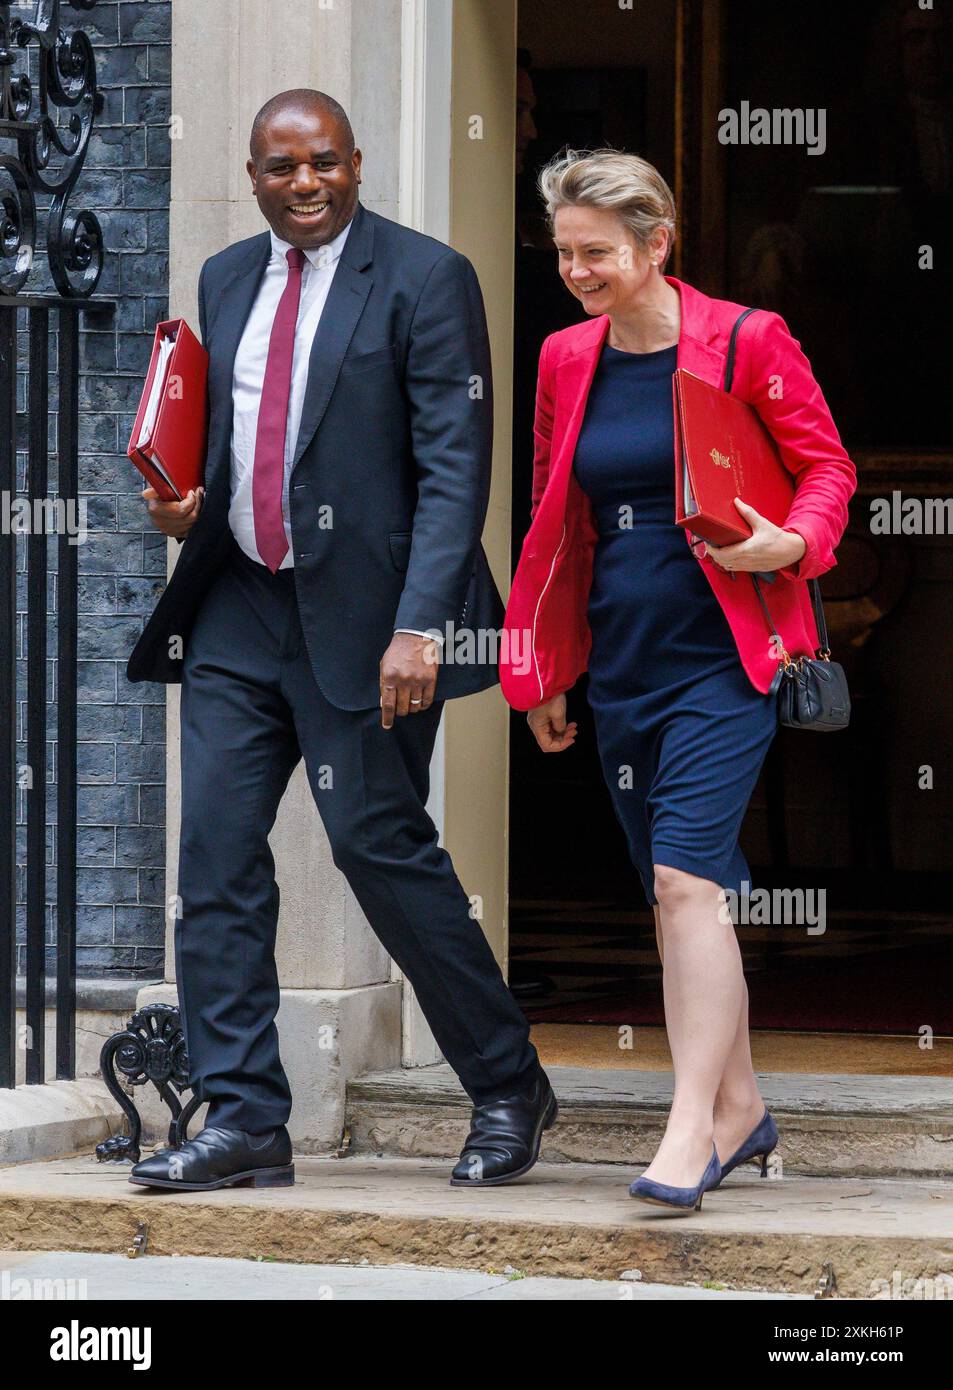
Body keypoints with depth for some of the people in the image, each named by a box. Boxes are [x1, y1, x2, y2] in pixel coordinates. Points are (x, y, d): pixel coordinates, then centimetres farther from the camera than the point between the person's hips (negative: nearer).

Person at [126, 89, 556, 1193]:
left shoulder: (424, 278, -7)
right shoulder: (225, 280, 13)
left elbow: (454, 466, -13)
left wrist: (419, 624, -22)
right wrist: (184, 503, 2)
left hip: (360, 613, -6)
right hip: (237, 613, 6)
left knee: (382, 845, -3)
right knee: (215, 854, 0)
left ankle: (509, 1091, 14)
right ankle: (242, 1123, 5)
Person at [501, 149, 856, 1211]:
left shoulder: (746, 342, -6)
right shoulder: (566, 361, 10)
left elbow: (827, 468, 2)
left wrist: (790, 544, -19)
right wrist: (540, 672, 18)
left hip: (723, 654, -6)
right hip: (621, 662, 6)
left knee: (687, 877, -16)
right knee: (671, 889, 10)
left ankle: (691, 1127, -17)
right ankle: (739, 1104, 22)